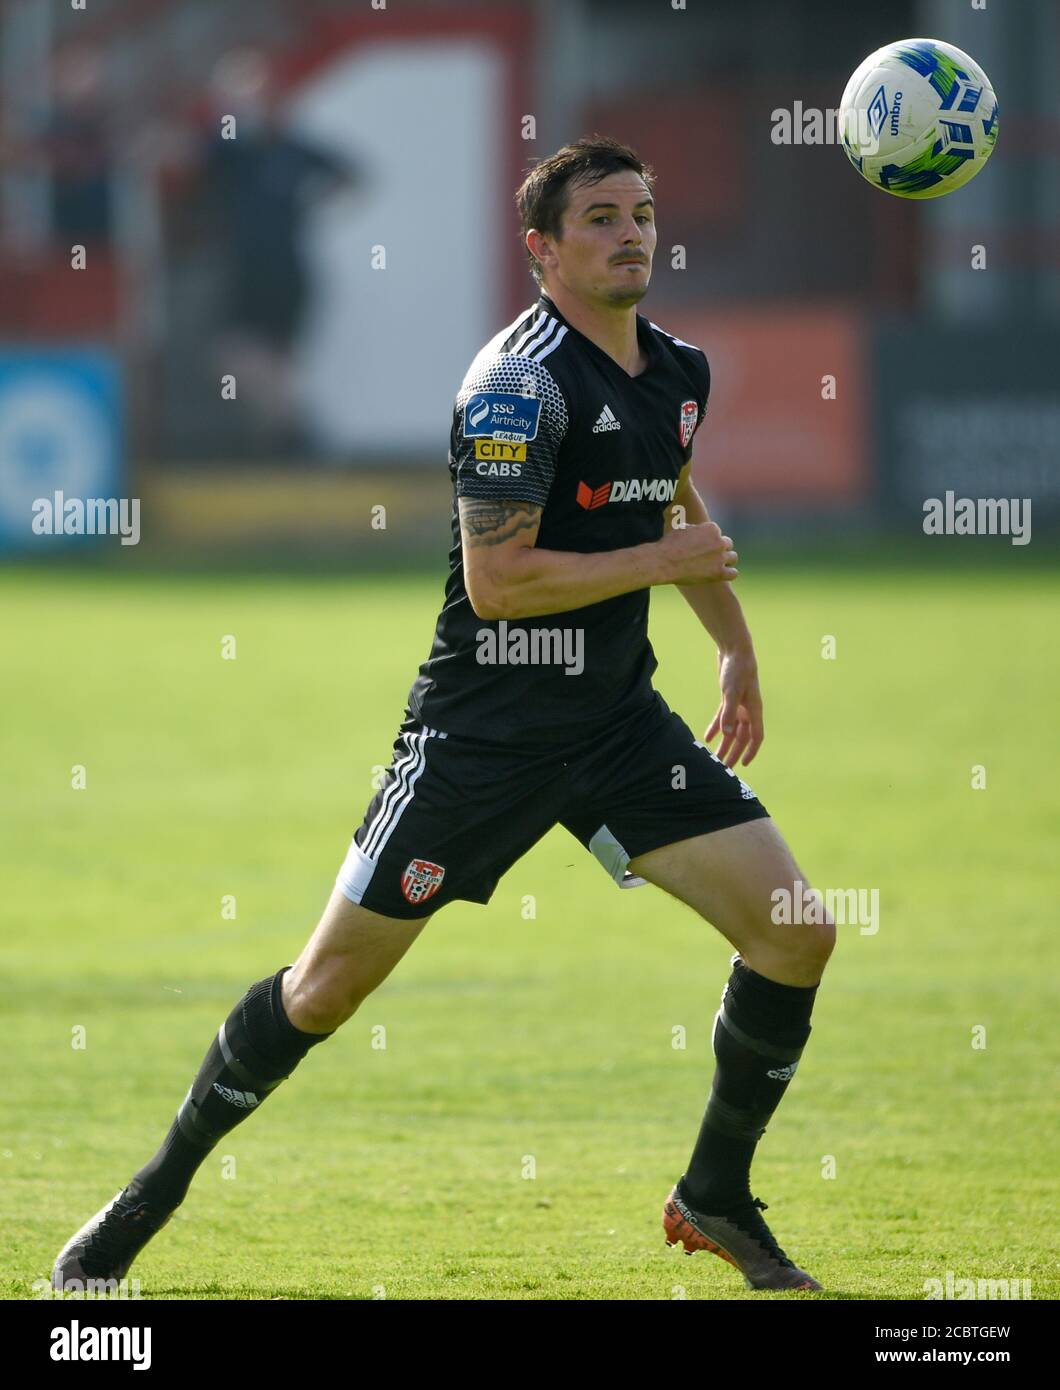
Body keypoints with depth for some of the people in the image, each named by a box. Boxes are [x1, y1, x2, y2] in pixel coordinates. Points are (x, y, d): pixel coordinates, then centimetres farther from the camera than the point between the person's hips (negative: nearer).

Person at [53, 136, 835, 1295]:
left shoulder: (677, 373, 7)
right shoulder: (521, 379, -18)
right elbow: (497, 579, -23)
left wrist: (738, 650, 25)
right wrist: (660, 560, -17)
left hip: (618, 720, 7)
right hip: (482, 729, -7)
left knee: (794, 933, -4)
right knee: (332, 981, -1)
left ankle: (716, 1197, 13)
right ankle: (151, 1198, 16)